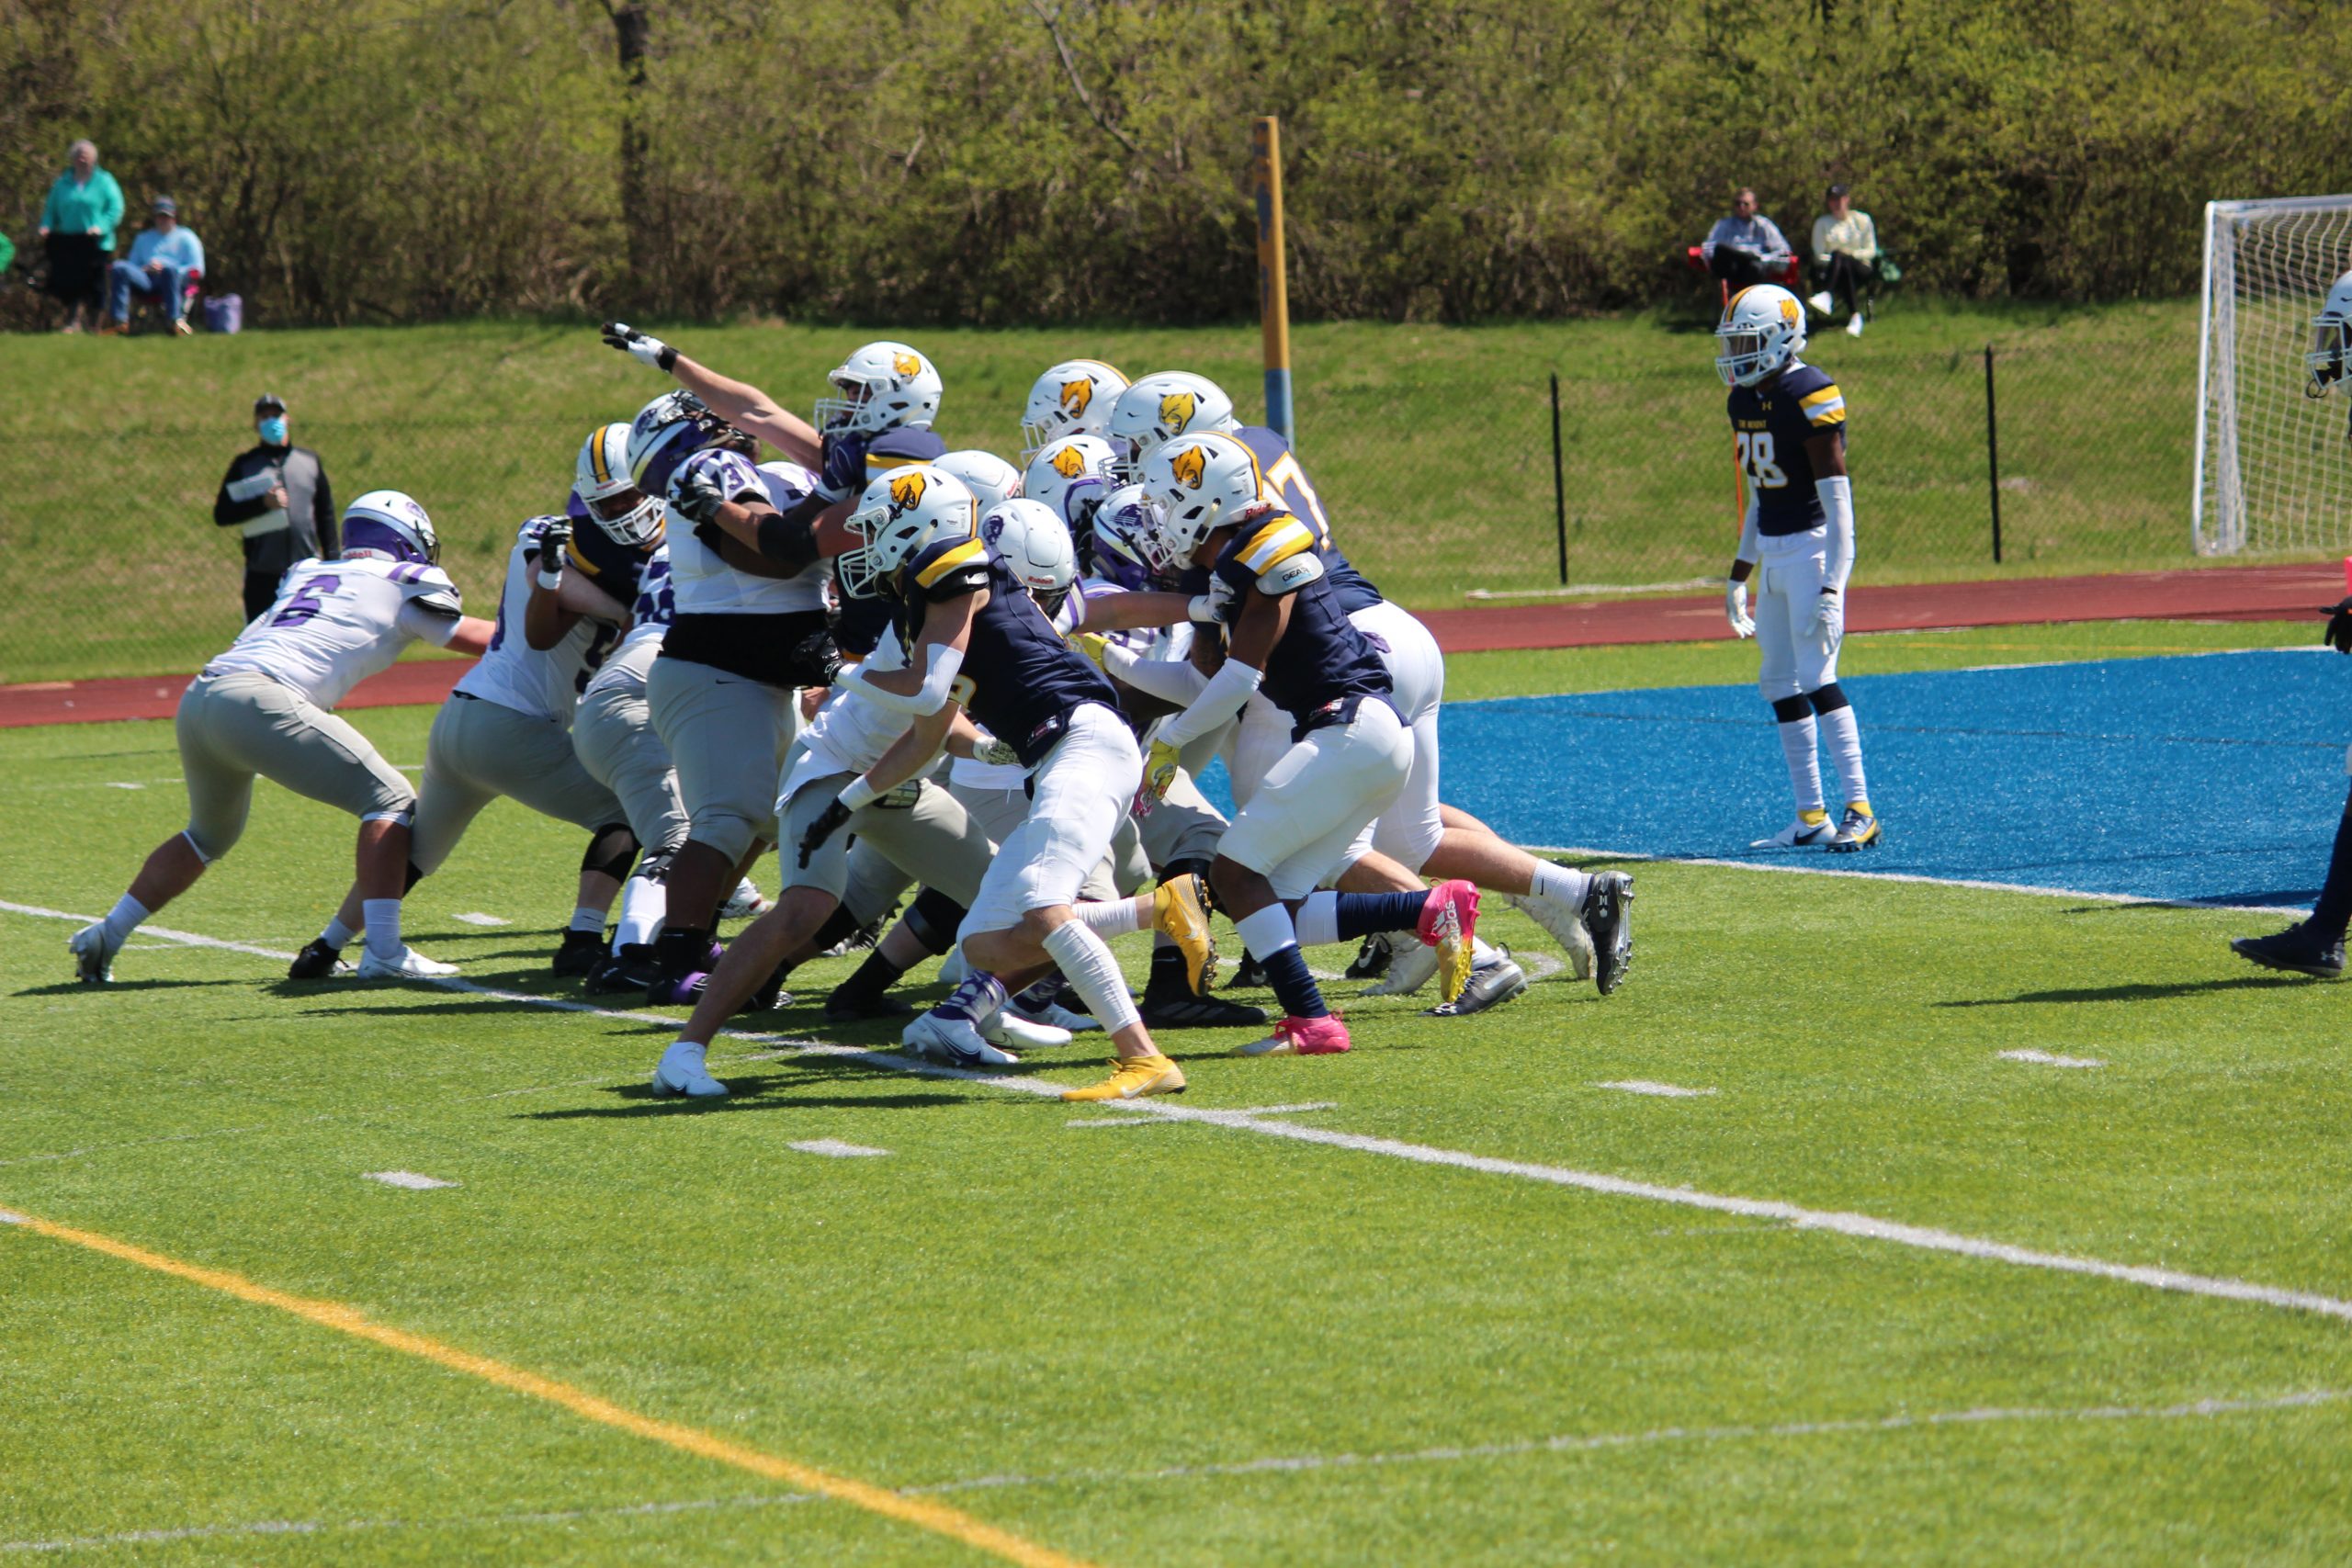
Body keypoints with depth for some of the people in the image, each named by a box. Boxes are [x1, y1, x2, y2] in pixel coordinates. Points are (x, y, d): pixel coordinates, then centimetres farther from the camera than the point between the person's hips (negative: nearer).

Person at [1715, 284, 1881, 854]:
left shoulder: (1810, 397, -16)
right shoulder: (1746, 399, 11)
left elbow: (1836, 498, -19)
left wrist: (1831, 586, -24)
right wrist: (1739, 575, 22)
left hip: (1812, 547, -9)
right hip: (1773, 550, 9)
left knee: (1816, 676, -13)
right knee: (1780, 681, 8)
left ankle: (1860, 810, -11)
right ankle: (1811, 817, 12)